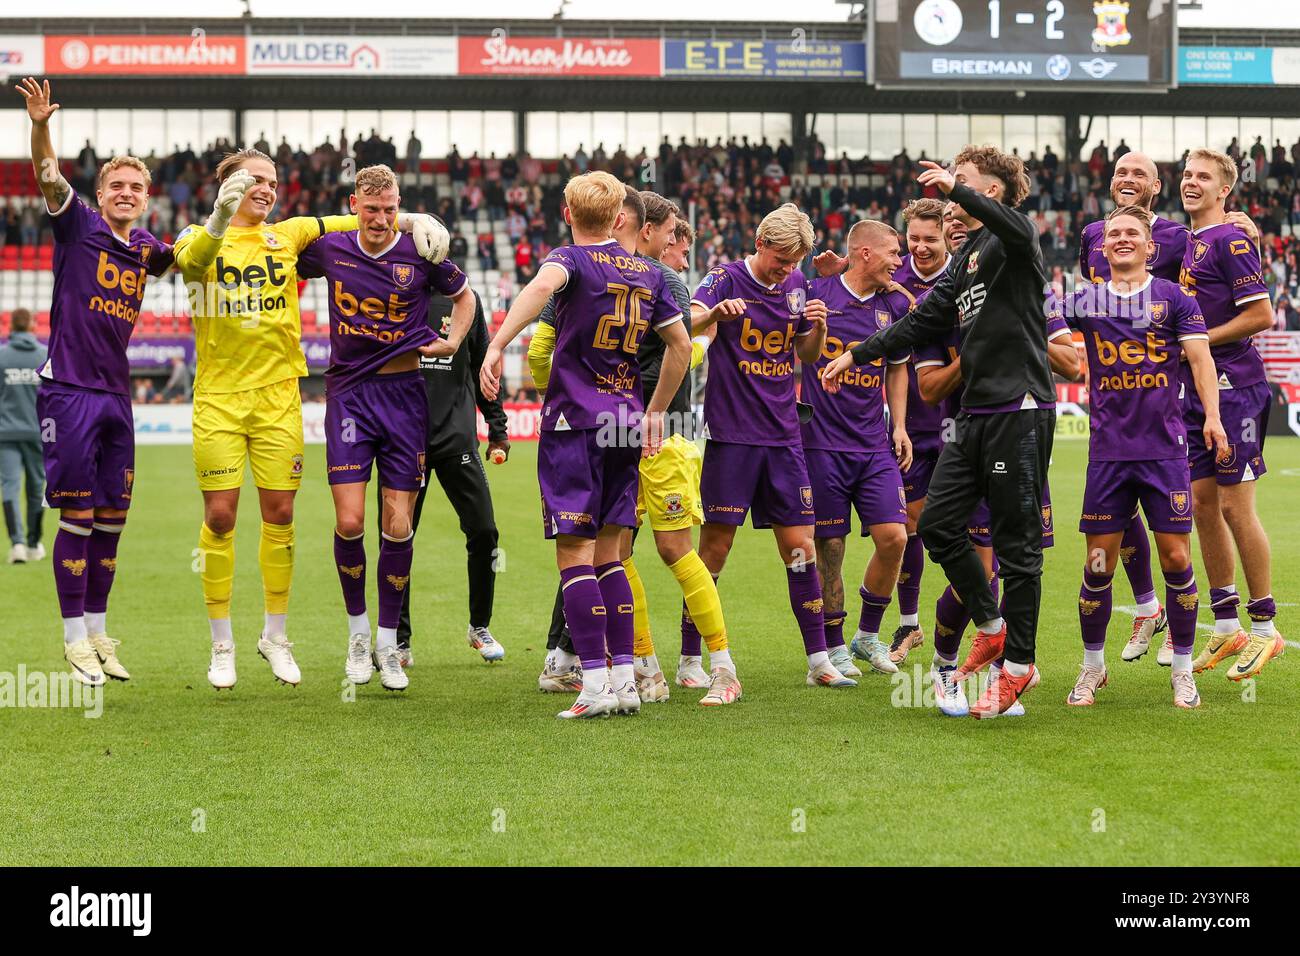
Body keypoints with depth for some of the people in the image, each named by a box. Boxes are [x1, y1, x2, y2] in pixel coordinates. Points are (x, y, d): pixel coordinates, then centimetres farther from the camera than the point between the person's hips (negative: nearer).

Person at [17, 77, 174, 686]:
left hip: (116, 394, 6)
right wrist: (40, 126, -38)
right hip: (69, 389, -6)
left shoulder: (145, 248, 11)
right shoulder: (78, 225, -3)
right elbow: (47, 175, -19)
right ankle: (75, 638, 3)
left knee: (112, 517, 8)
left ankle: (98, 630, 18)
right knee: (78, 516, -4)